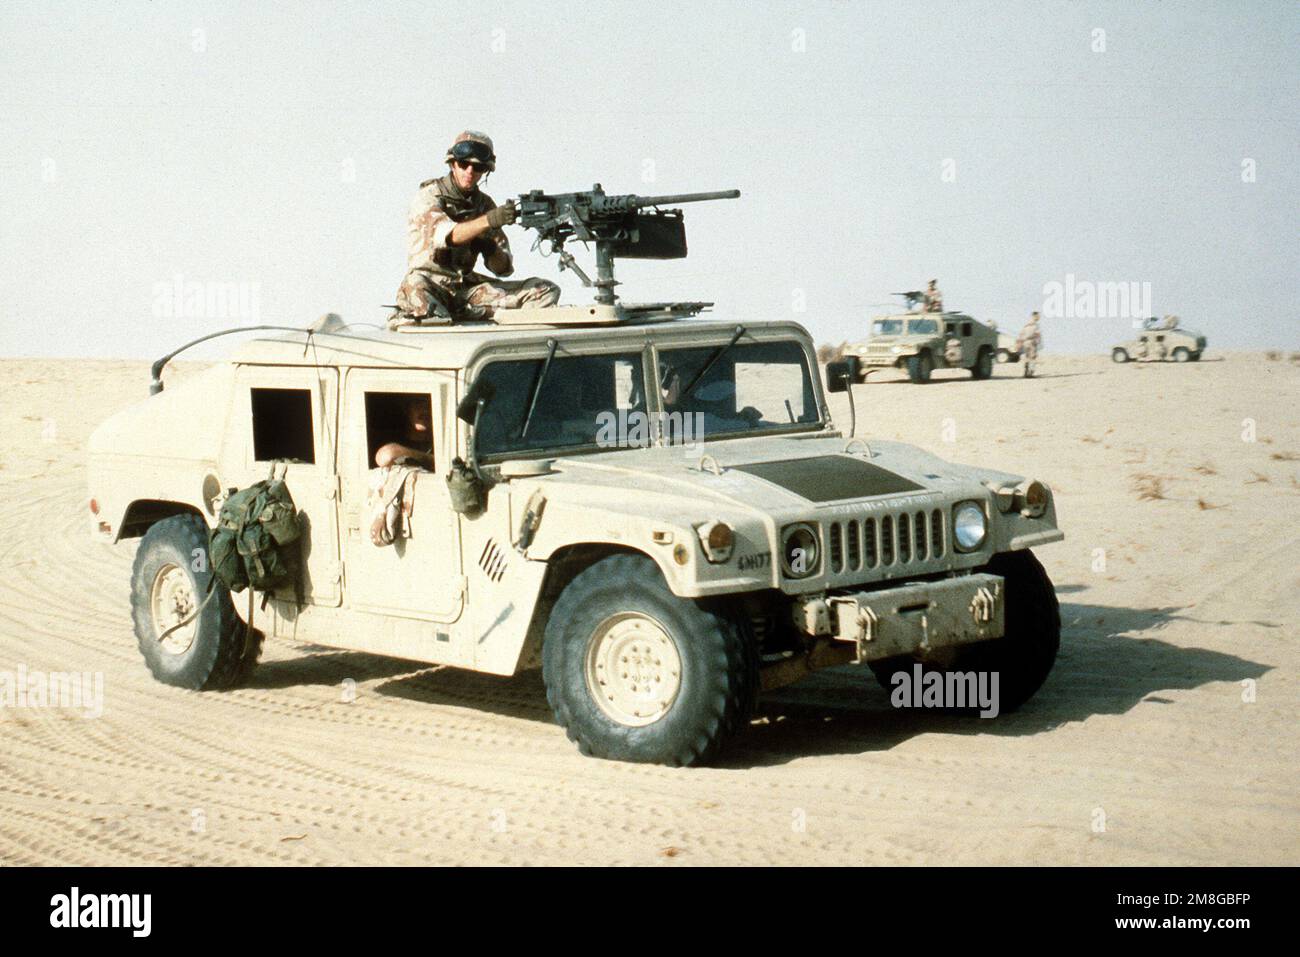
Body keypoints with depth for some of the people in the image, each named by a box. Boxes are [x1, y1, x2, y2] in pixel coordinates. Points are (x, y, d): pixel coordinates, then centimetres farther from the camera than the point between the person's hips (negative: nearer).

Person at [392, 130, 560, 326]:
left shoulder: (484, 203, 11)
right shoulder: (430, 195, -3)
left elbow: (504, 269, 6)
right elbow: (446, 234, -27)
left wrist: (491, 250, -18)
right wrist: (489, 220, -40)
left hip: (467, 286, 7)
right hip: (429, 283, -7)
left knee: (547, 291, -8)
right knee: (415, 286, -45)